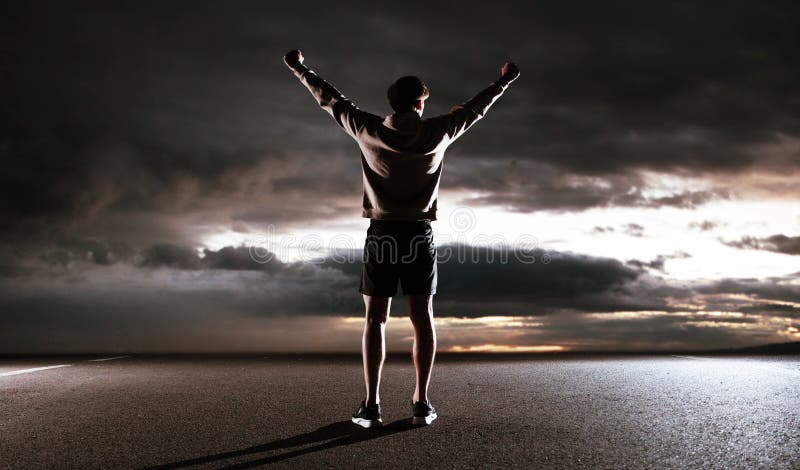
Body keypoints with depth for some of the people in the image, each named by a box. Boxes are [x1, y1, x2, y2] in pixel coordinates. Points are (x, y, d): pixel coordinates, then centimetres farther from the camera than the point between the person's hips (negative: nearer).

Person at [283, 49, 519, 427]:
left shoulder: (369, 131, -4)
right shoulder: (437, 132, -2)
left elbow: (330, 100, 9)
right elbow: (474, 109, 13)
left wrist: (300, 70, 24)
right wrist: (503, 82, 31)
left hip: (382, 234, 0)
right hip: (420, 234, 1)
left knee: (375, 318, 2)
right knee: (422, 317, 5)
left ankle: (371, 405, 0)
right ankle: (421, 403, 6)